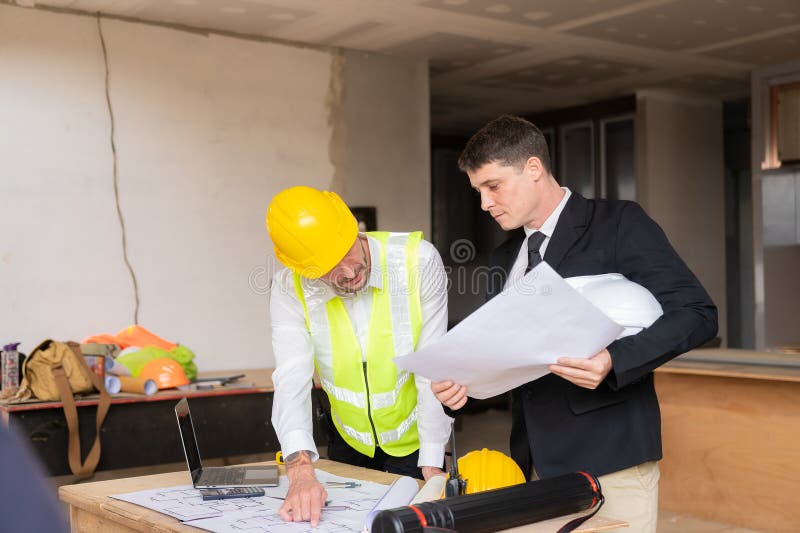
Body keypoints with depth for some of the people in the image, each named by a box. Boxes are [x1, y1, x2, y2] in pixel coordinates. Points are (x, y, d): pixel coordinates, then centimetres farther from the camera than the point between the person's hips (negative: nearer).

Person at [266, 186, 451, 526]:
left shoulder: (418, 260, -24)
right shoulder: (290, 289, -19)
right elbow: (292, 380, -29)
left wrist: (432, 467, -24)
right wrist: (300, 470, -44)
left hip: (414, 441, -2)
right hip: (349, 444, 2)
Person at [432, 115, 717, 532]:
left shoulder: (619, 225, -5)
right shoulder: (505, 259, 15)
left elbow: (696, 313, -12)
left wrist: (614, 360, -26)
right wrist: (462, 382, -3)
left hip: (608, 457, -6)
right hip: (535, 460, 6)